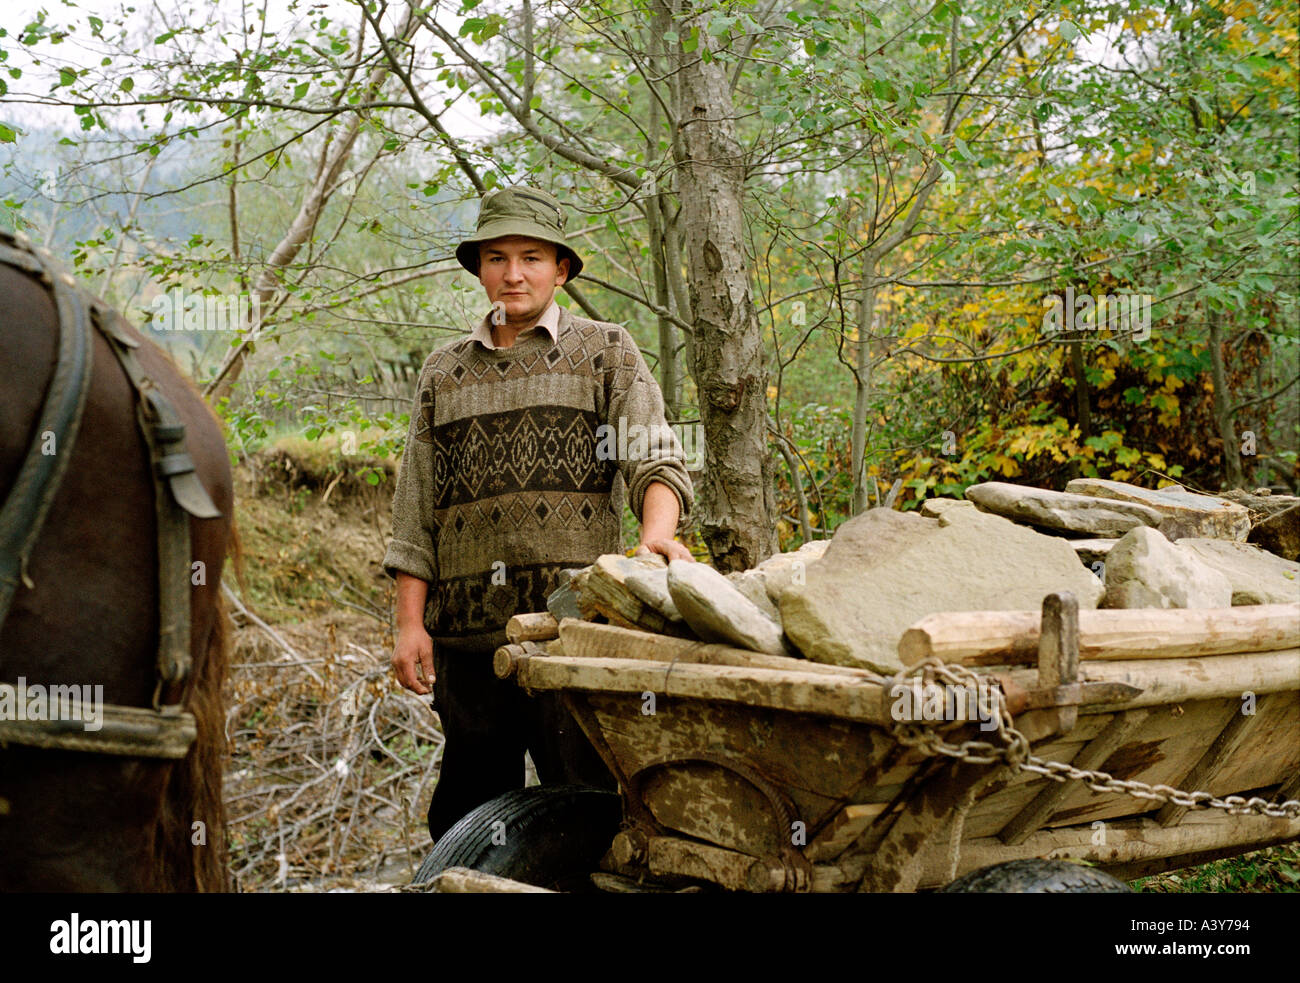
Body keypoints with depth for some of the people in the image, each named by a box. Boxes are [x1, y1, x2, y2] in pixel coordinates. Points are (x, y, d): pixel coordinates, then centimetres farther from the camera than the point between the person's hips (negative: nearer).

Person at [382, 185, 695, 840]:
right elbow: (416, 514, 16)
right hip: (468, 635, 4)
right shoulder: (444, 373, 18)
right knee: (465, 818, 9)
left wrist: (657, 534, -25)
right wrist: (410, 623, 7)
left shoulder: (606, 353, 9)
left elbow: (656, 462, -3)